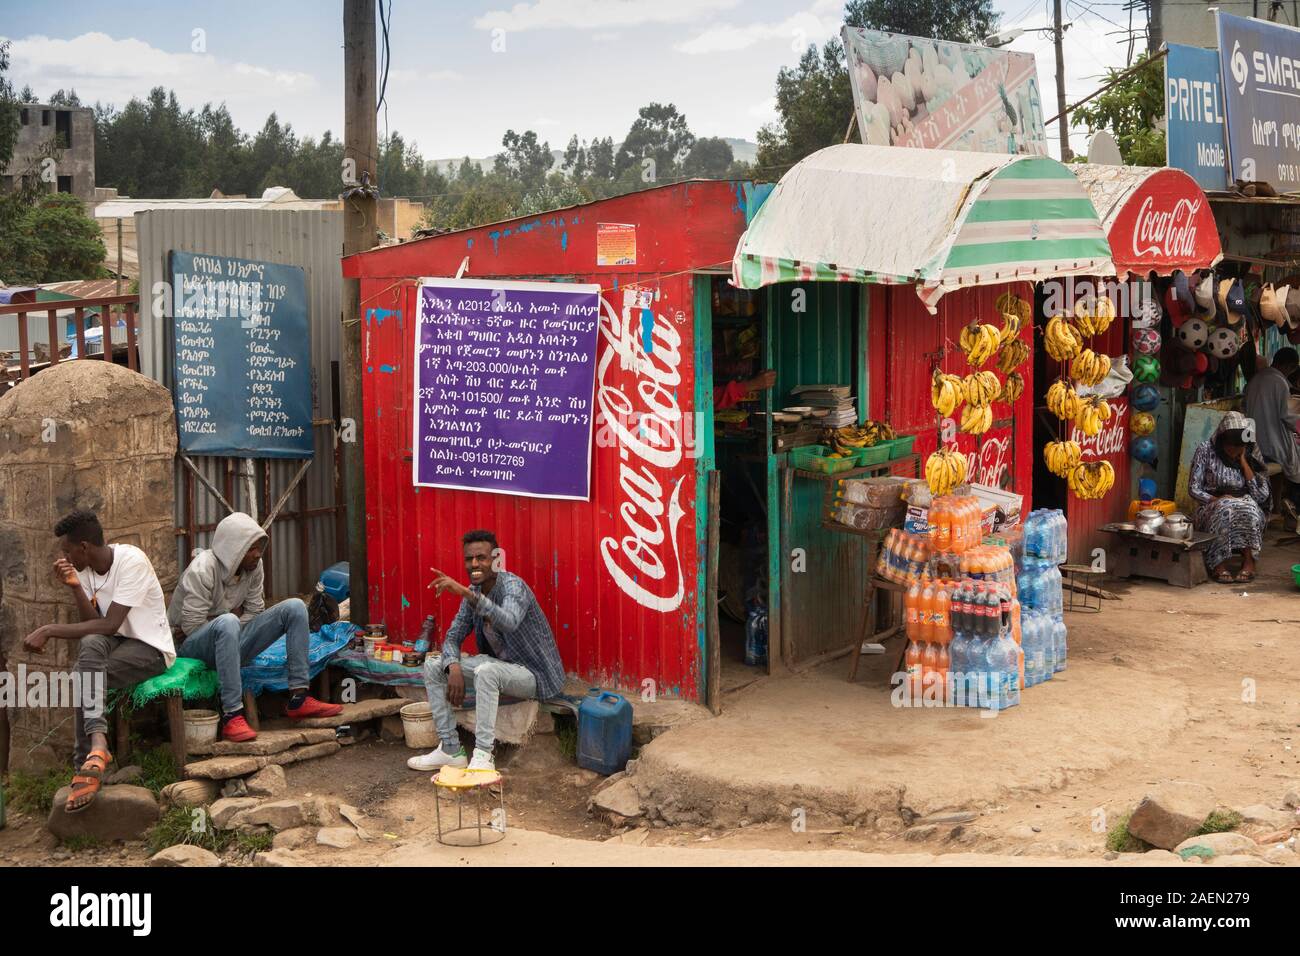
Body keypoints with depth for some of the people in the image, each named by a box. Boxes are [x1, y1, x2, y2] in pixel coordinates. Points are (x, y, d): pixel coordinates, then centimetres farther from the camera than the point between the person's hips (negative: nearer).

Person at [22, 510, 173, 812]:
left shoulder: (132, 561, -20)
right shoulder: (85, 568, 3)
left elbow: (109, 625, -25)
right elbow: (93, 624, -4)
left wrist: (49, 631, -25)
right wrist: (75, 586, -16)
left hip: (151, 648, -6)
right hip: (115, 643, 7)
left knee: (83, 678, -28)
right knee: (91, 644, -28)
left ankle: (90, 759, -25)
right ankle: (97, 744, -34)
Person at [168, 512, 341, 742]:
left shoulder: (254, 566, 1)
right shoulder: (202, 569, -20)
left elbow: (254, 612, 6)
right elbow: (192, 626, -21)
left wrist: (233, 624, -11)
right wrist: (233, 614, -10)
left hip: (230, 643, 7)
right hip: (192, 647, -7)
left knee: (294, 607, -8)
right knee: (227, 622, -41)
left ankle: (298, 698, -15)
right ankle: (231, 715, -41)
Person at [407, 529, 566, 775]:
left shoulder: (513, 586, -22)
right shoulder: (473, 591, 2)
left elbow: (509, 623, -44)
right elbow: (453, 637, 5)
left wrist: (467, 593, -52)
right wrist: (454, 668, -17)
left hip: (533, 673, -8)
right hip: (498, 665, 8)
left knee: (486, 670, -38)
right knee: (433, 666, -1)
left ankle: (483, 756, -33)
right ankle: (450, 749, -1)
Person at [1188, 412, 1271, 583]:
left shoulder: (1252, 454, 2)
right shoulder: (1206, 450, -4)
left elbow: (1261, 496, -7)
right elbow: (1193, 489, -3)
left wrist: (1243, 461, -9)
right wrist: (1216, 500, -22)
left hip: (1247, 507, 1)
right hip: (1212, 508, -1)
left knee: (1248, 508, -34)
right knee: (1225, 509, -36)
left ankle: (1249, 562, -30)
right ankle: (1219, 564, -32)